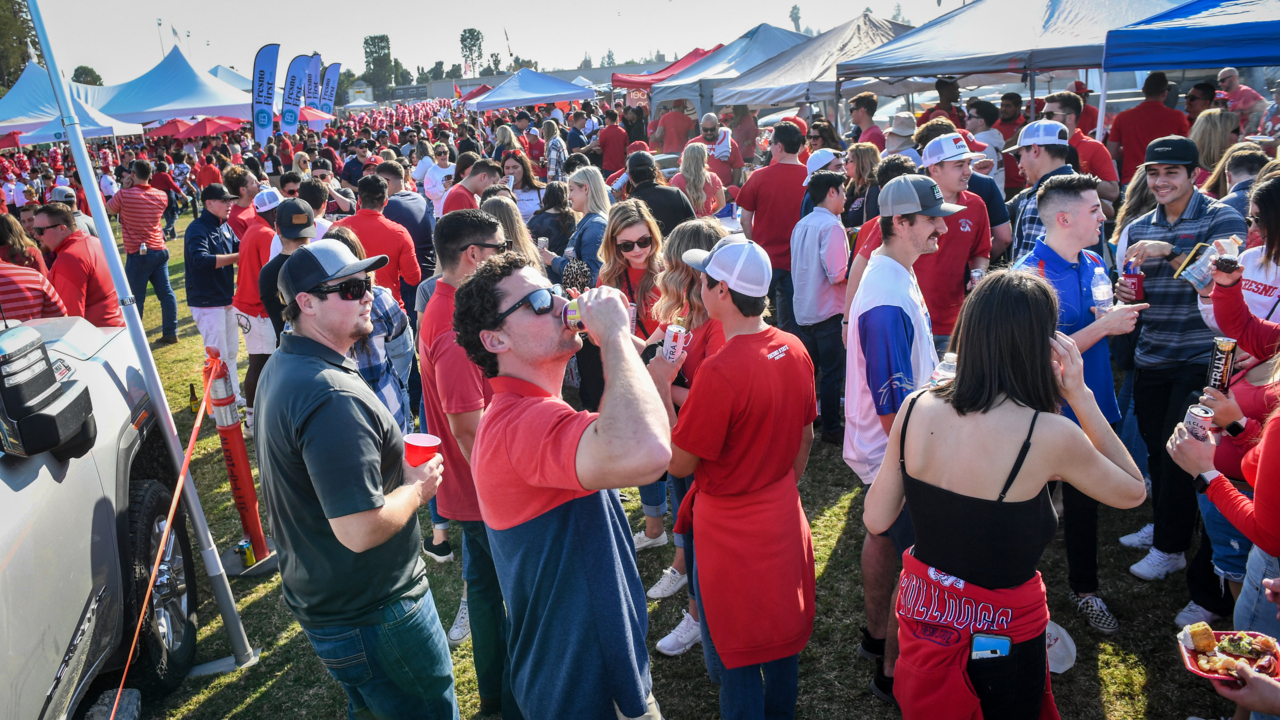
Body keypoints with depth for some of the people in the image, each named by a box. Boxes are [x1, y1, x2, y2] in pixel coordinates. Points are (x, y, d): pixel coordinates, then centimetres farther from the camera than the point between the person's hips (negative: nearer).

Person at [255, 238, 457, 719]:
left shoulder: (282, 367, 4)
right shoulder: (333, 397, -31)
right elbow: (360, 530, -34)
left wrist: (400, 472, 7)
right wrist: (419, 487, -17)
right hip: (370, 616, -10)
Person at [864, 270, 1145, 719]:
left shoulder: (916, 409, -16)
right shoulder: (1049, 436, -25)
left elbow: (876, 521, -6)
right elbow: (1133, 492, -3)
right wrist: (1080, 397, -8)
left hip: (922, 610, 3)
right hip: (1002, 628, -3)